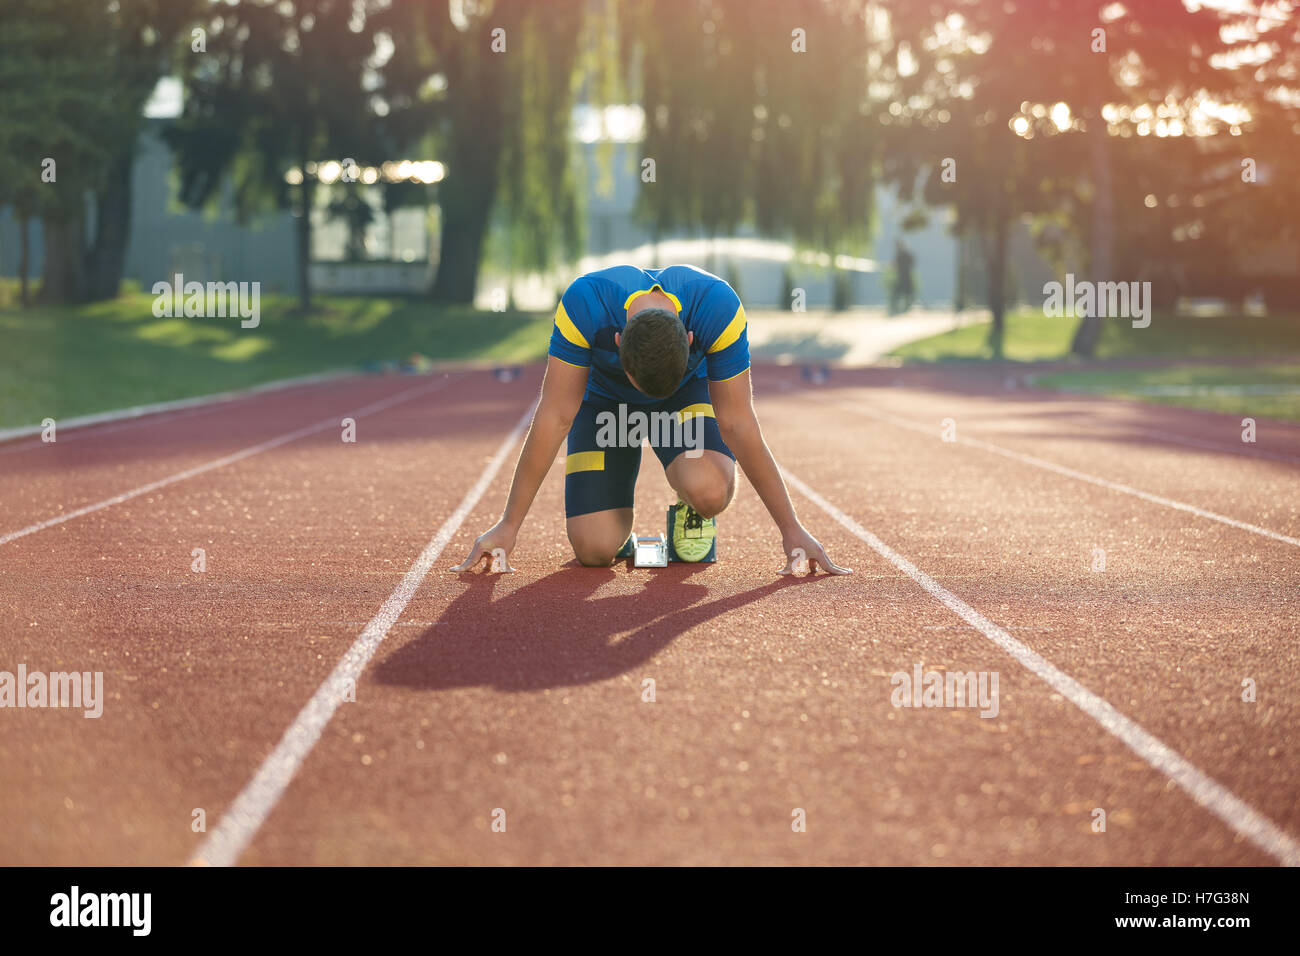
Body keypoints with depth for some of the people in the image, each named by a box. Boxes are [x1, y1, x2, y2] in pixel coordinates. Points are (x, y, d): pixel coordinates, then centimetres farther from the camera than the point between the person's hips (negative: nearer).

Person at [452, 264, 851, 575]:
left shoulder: (718, 306, -36)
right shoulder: (583, 303, -37)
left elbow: (738, 425, -24)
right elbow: (554, 418, -27)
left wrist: (791, 529, -20)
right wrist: (508, 526, -24)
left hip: (688, 395, 0)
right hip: (604, 399, 0)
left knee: (710, 492, -33)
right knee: (593, 549, -18)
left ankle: (691, 512, 4)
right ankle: (618, 526, 18)